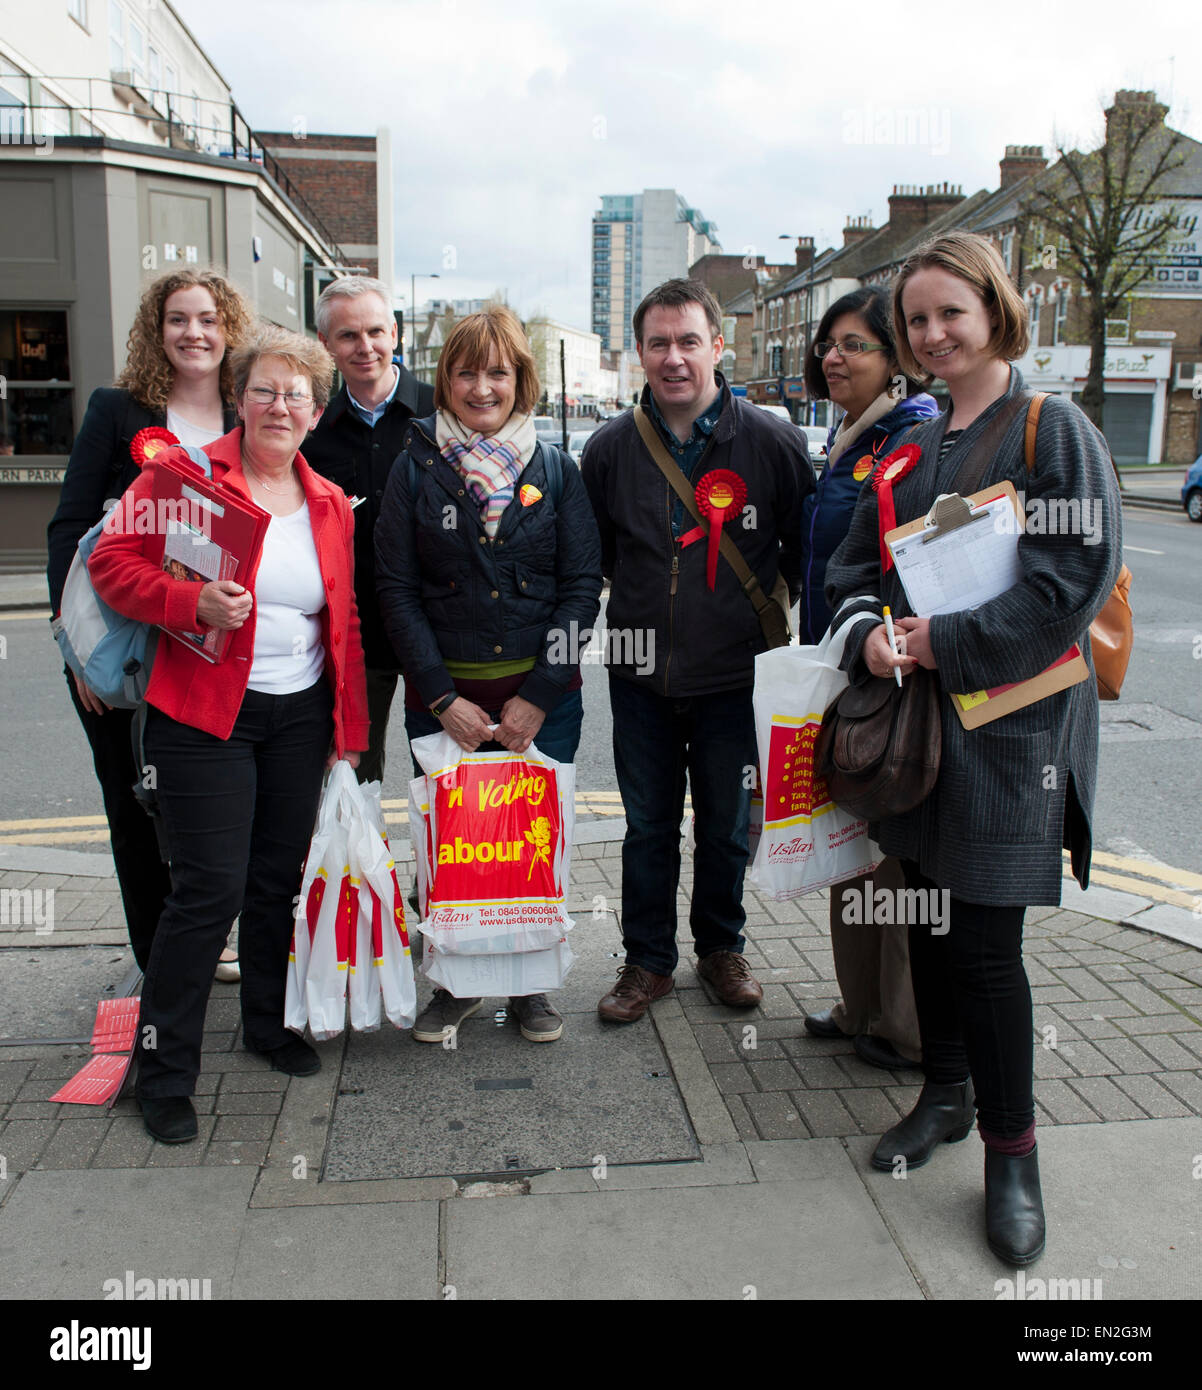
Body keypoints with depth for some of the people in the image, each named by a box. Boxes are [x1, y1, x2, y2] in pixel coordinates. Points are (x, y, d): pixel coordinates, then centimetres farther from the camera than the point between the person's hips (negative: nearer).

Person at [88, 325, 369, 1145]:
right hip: (204, 713, -5)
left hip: (301, 714, 5)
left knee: (280, 880, 14)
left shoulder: (331, 506, 9)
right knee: (210, 889, -5)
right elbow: (112, 562, -5)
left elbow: (347, 621, 13)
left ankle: (270, 1023, 35)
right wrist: (192, 602, -22)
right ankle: (164, 1070, 12)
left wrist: (352, 728, 10)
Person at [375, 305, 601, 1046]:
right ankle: (455, 982, 26)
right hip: (443, 699, 0)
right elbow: (395, 588, -1)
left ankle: (531, 984, 26)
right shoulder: (416, 468, 2)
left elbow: (583, 585, 0)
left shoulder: (556, 468, 3)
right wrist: (442, 698, -9)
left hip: (541, 697, 0)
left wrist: (539, 696, -8)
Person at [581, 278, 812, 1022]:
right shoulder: (610, 448, -1)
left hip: (735, 677, -1)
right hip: (641, 675, 2)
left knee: (727, 829, 13)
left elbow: (806, 556, 2)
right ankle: (649, 961, 29)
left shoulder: (773, 443, -6)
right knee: (648, 828, 12)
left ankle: (722, 947, 36)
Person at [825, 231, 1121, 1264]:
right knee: (930, 915, 13)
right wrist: (870, 636, -8)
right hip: (917, 717, 6)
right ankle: (947, 1092, 33)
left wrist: (946, 642, -17)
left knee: (987, 942, -4)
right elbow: (854, 565, 13)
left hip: (1013, 723, -6)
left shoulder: (1055, 430, -6)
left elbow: (1080, 575, -16)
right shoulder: (911, 450, 12)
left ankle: (1011, 1151, 15)